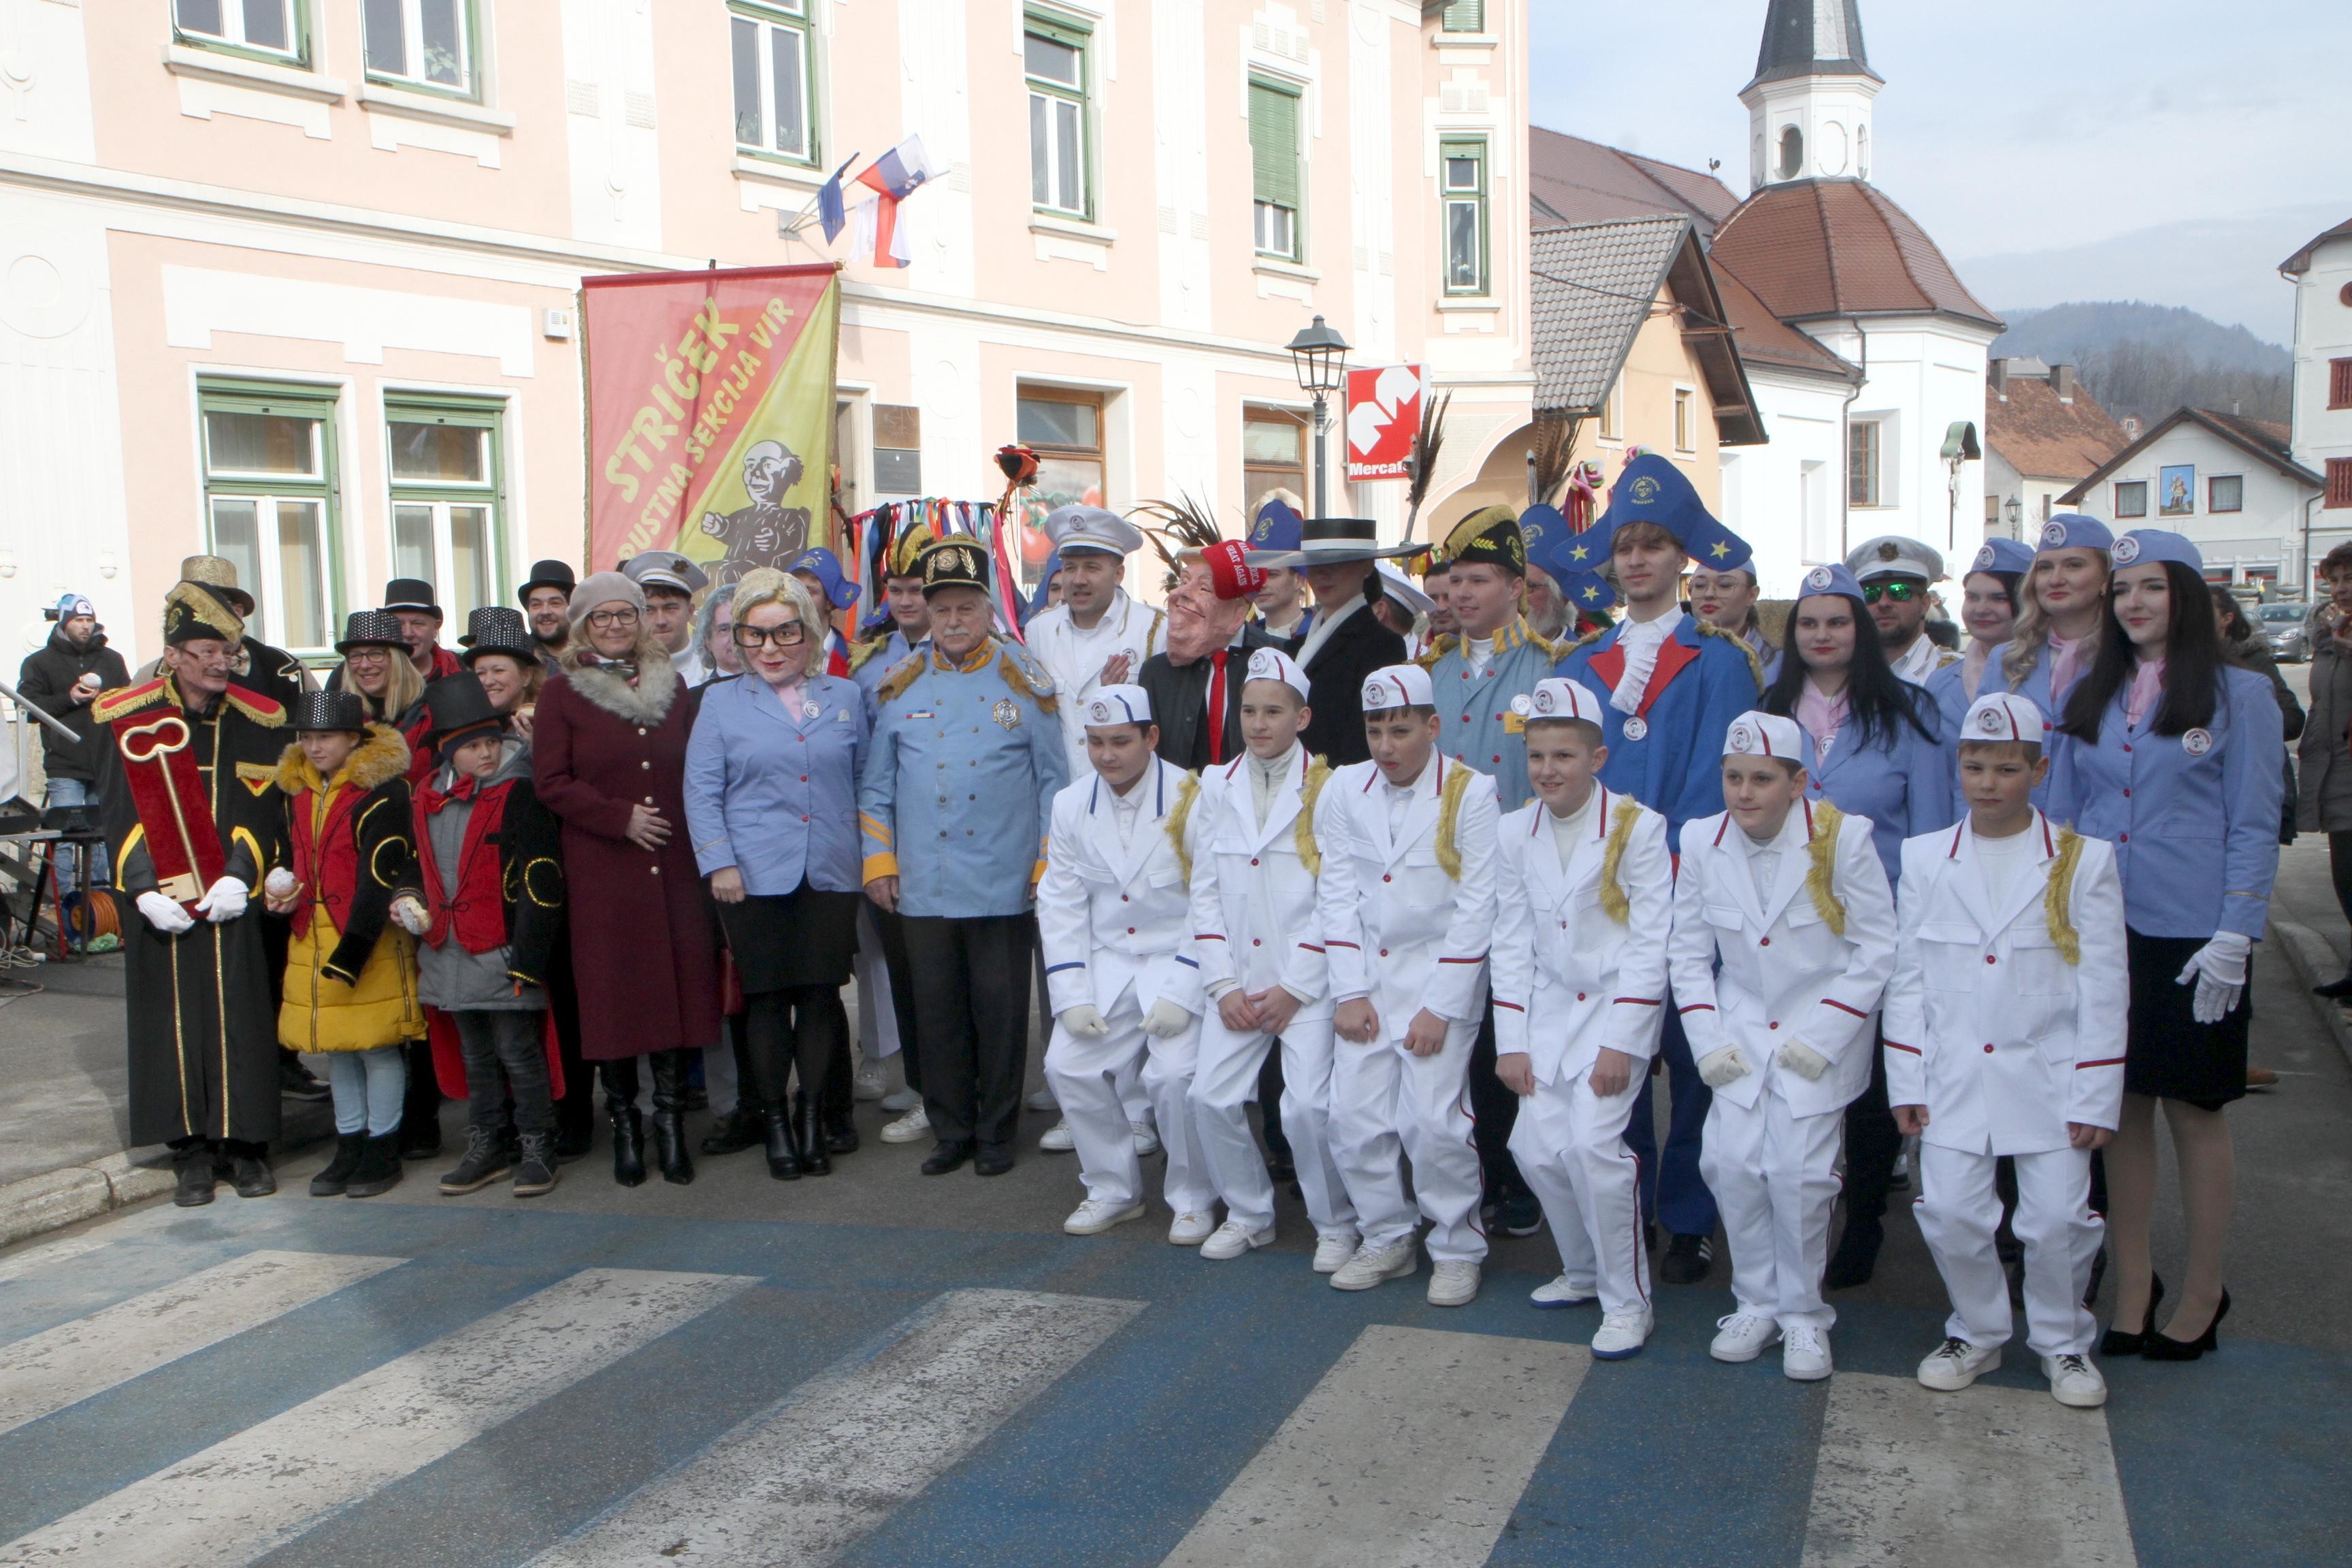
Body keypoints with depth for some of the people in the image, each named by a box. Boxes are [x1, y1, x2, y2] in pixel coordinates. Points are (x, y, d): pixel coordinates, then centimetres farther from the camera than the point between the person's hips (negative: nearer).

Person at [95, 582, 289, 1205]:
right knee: (172, 1023, 4)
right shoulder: (130, 720, -2)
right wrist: (145, 889, -12)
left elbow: (259, 811, 0)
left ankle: (245, 1145, 14)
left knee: (240, 1021, 3)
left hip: (231, 903, 1)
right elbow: (122, 814, -3)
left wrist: (240, 878, -13)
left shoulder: (256, 721, 1)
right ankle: (190, 1150, 14)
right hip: (160, 907, 0)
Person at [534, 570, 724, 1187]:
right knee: (611, 988, -1)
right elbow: (550, 782, -3)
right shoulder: (562, 692, 3)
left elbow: (696, 770, 16)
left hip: (673, 865, 3)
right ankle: (623, 1119, 11)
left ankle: (670, 1115, 7)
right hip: (601, 869, -2)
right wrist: (620, 818, -12)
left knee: (678, 980, -2)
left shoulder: (673, 685, 14)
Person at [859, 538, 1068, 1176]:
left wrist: (1050, 862, -2)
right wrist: (878, 858, 5)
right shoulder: (900, 687, 8)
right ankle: (950, 1130, 20)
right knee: (937, 1013, 8)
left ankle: (997, 1133, 17)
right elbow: (875, 785, 12)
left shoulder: (1025, 682, 2)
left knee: (1000, 1013, 4)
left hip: (1003, 885, -2)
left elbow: (1053, 781, 3)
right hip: (923, 886, 2)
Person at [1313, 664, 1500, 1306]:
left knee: (1433, 1117, -14)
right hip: (1368, 971, 4)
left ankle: (1457, 1247, 7)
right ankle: (1387, 1240, 17)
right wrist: (1349, 993, -4)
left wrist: (1439, 1007, -13)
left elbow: (1477, 908, -9)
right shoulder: (1343, 790, 2)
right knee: (1355, 1115, -4)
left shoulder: (1471, 792, -8)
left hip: (1442, 971, -3)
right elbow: (1338, 895, 4)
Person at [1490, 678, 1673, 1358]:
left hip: (1618, 1003, -4)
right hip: (1548, 1008, 5)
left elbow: (1651, 943, -10)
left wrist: (1619, 1043, -15)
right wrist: (1511, 1042, 1)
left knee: (1592, 1141, -18)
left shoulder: (1637, 827, -10)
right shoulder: (1515, 832, 3)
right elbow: (1512, 944, 7)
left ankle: (1628, 1302, -1)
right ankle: (1583, 1272, 21)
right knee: (1538, 1146, -5)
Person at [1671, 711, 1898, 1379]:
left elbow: (1876, 950, -7)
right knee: (1732, 1162, -9)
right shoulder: (1701, 842, -2)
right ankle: (1756, 1303, 12)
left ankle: (1804, 1315, 9)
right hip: (1741, 1030, 3)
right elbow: (1690, 955, 6)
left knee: (1799, 1170, -11)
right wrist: (1709, 1041, -4)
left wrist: (1820, 1038, -12)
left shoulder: (1842, 837, -11)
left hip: (1824, 1030, -3)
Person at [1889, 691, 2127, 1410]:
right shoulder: (1924, 858, 5)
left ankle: (2063, 1342, 21)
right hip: (1953, 1074, 1)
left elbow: (2103, 990, 0)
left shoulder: (2084, 860, 1)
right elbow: (1907, 978, 6)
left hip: (2048, 1074, -1)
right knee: (1950, 1213, -5)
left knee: (2057, 1220, -5)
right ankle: (1977, 1332, 20)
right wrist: (1907, 1083, 1)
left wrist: (2094, 1100, -4)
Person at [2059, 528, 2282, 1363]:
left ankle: (2202, 1297, 18)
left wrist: (2232, 937, -12)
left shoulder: (2238, 695, -1)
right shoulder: (2090, 698, 10)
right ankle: (2130, 1292, 18)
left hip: (2191, 937, -4)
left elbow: (2254, 825, -5)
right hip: (2102, 930, 4)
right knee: (2122, 1107, 8)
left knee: (2194, 1110, 5)